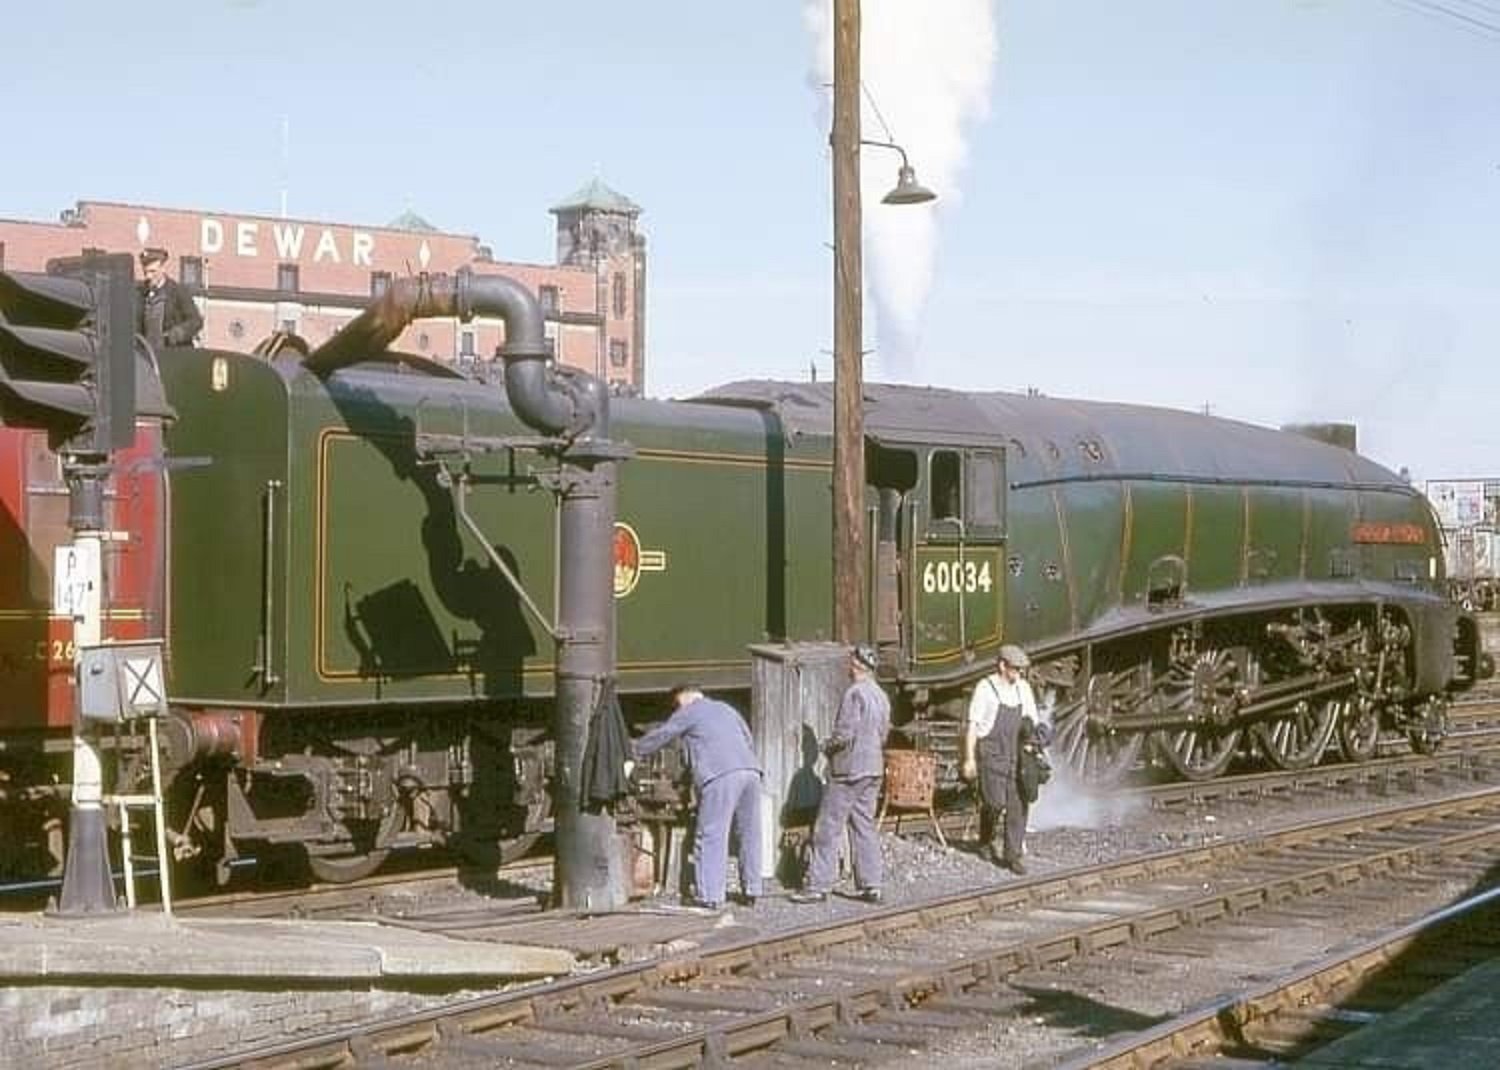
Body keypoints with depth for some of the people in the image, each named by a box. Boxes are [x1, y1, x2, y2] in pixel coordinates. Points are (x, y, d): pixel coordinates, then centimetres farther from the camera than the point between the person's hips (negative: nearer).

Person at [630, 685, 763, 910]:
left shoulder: (689, 712, 12)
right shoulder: (727, 709, 31)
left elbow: (659, 736, 12)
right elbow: (749, 741, 31)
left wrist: (633, 756, 22)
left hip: (721, 775, -7)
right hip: (750, 771, 7)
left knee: (712, 836, -6)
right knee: (748, 834, 12)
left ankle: (710, 896, -10)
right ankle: (751, 891, 15)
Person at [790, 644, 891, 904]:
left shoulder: (854, 693, -16)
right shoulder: (881, 696, 10)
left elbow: (844, 733, -20)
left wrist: (828, 746, -3)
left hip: (848, 769, -8)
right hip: (873, 769, 8)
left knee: (828, 828, -3)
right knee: (865, 827, 12)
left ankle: (817, 885, -3)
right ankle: (870, 885, 10)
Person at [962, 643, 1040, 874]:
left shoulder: (1023, 688, 10)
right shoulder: (986, 688, -6)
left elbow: (1031, 719, 21)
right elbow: (972, 725, -5)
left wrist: (1029, 728, -1)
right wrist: (969, 758, -9)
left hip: (1016, 755, 5)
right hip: (991, 753, -5)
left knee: (1017, 805, -2)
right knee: (995, 803, -10)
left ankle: (1012, 854, 2)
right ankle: (988, 839, 18)